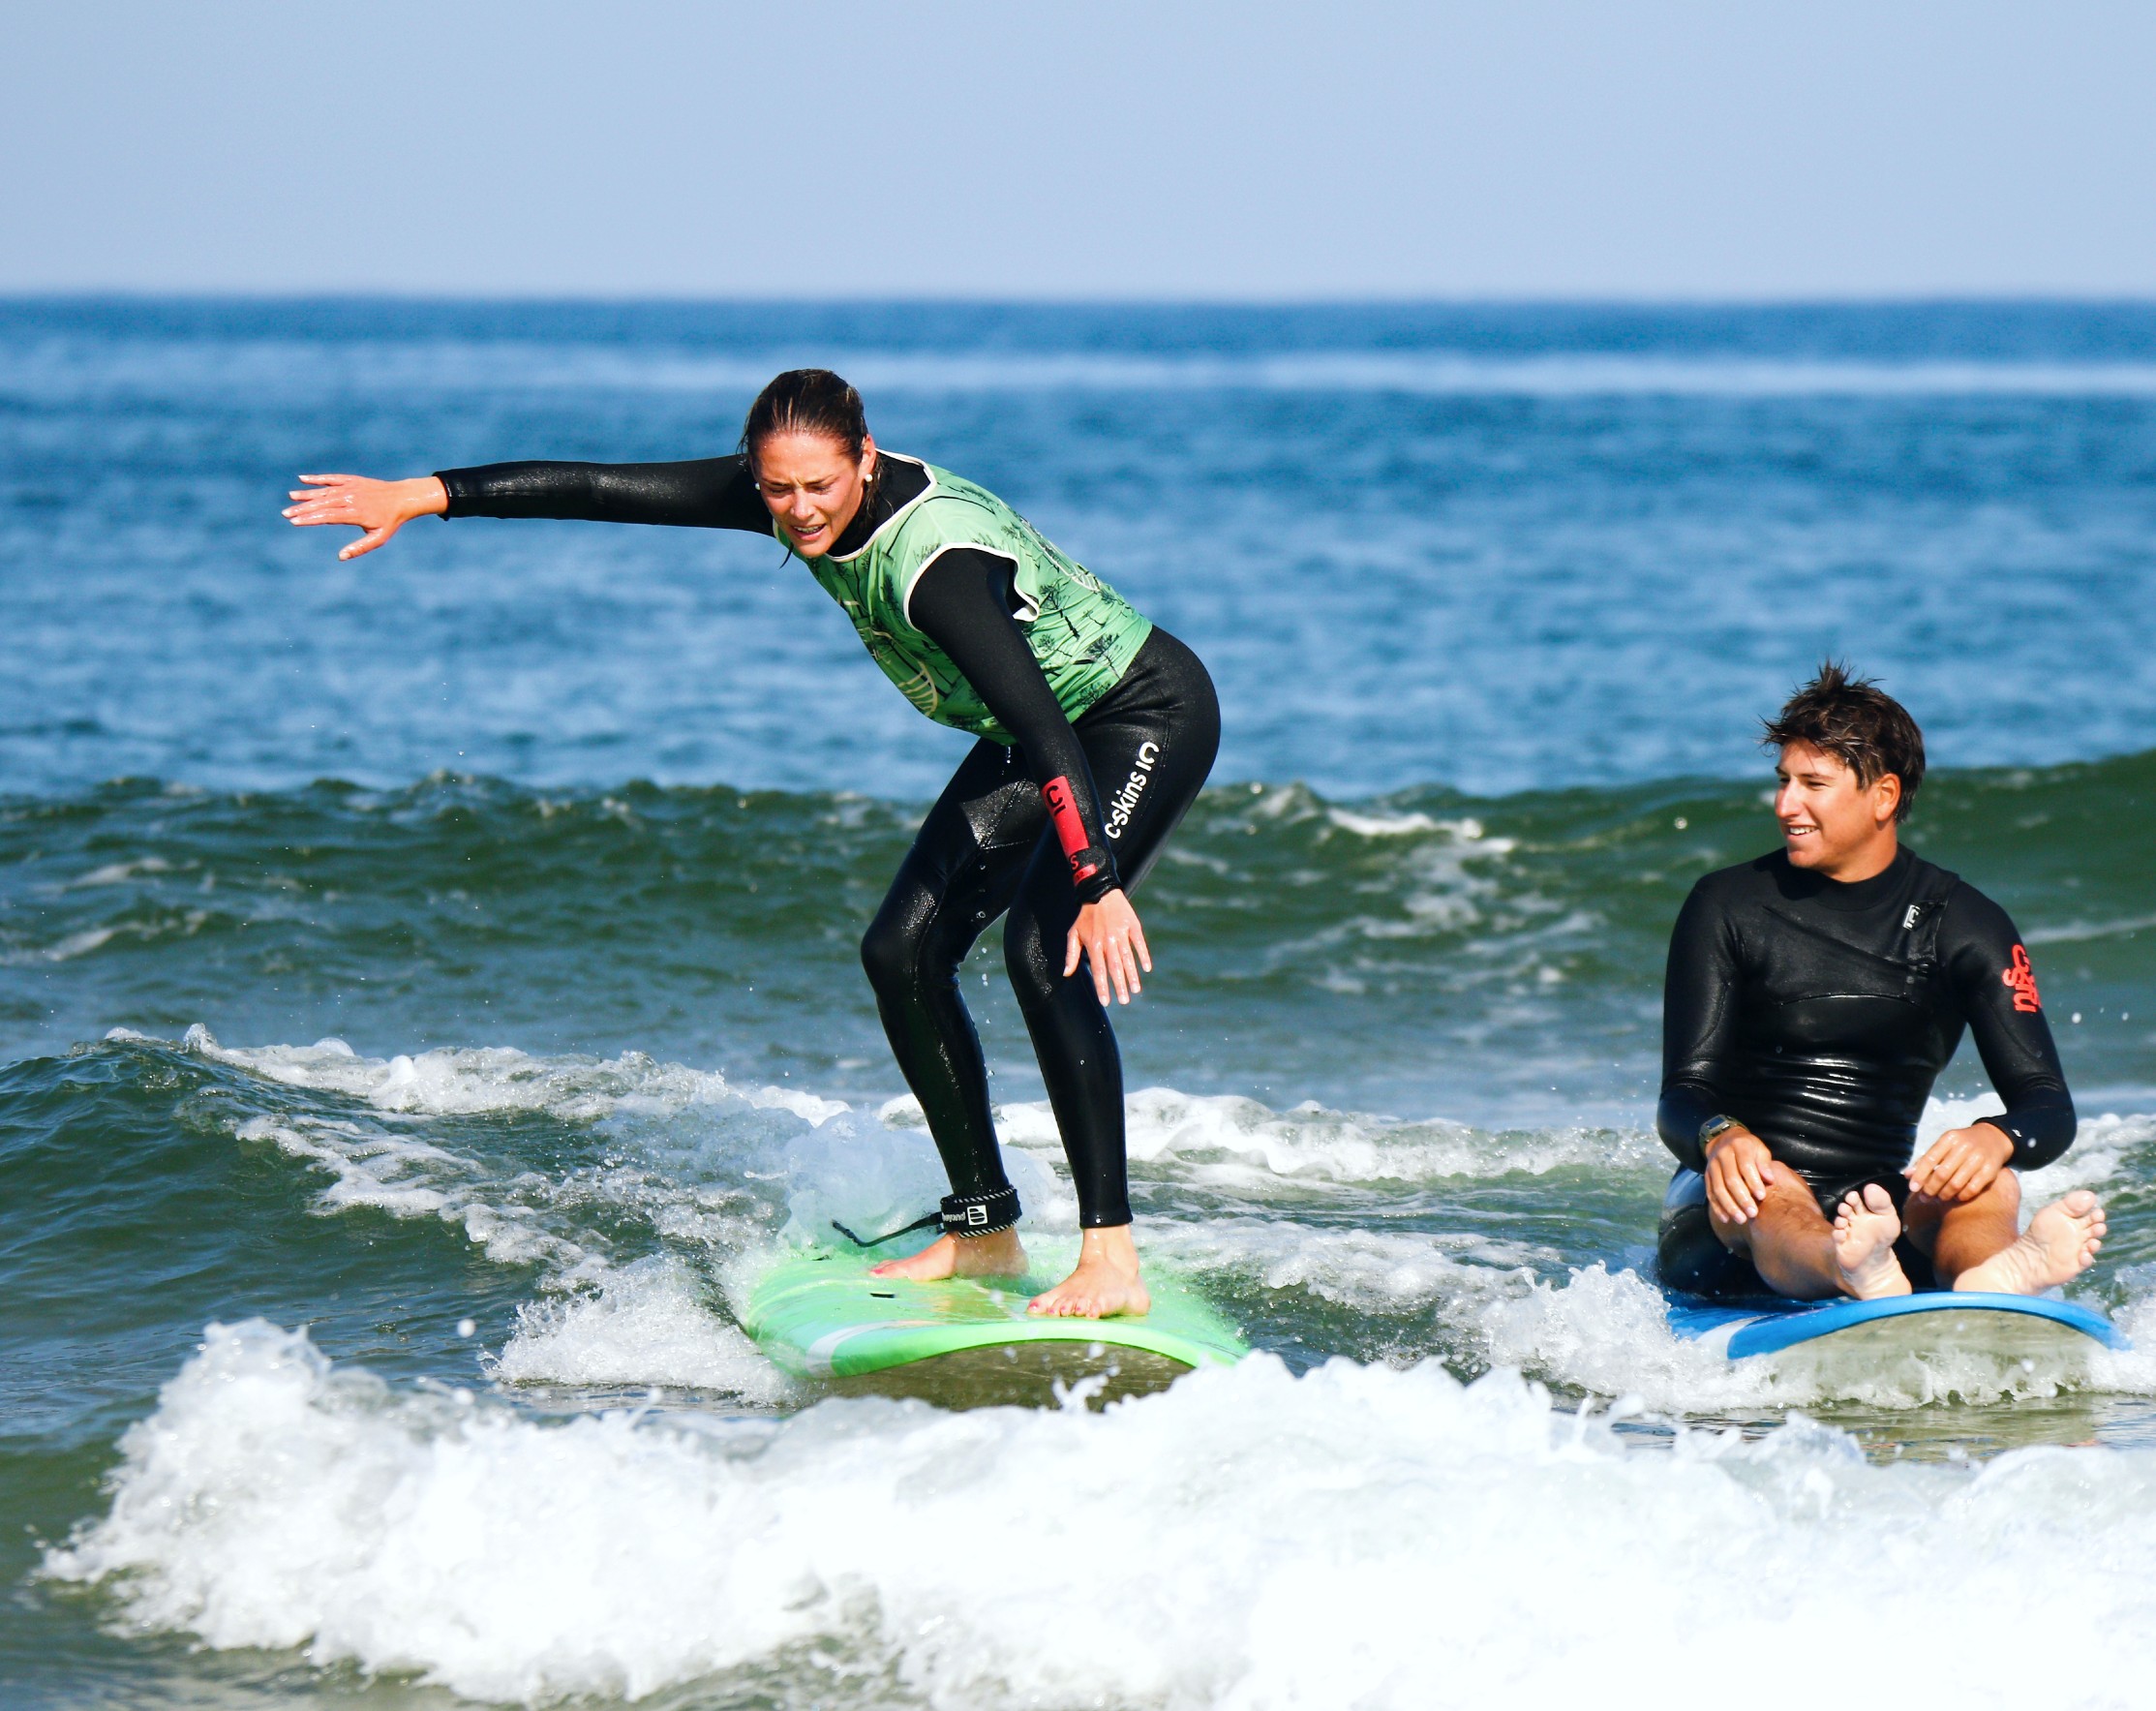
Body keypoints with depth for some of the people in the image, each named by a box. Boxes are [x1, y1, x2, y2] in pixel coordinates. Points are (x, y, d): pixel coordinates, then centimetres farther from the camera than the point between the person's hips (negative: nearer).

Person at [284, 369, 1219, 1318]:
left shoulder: (933, 561, -36)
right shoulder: (793, 504, -12)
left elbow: (1043, 728, -45)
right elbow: (613, 488, -8)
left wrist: (1098, 883, -54)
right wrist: (419, 496, -10)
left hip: (1152, 714, -9)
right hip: (1045, 730, 9)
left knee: (1043, 947, -26)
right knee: (901, 952, 2)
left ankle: (1112, 1261, -27)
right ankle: (983, 1233, 10)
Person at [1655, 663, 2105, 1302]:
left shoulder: (1965, 925, 5)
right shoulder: (1727, 907, 3)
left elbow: (2050, 1106, -4)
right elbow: (1682, 1097, -5)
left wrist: (1995, 1138, -30)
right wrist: (1720, 1135, -31)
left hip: (1879, 1201, 2)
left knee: (1986, 1183, -30)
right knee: (1769, 1189, -37)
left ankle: (1990, 1285, -68)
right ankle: (1860, 1275, -74)